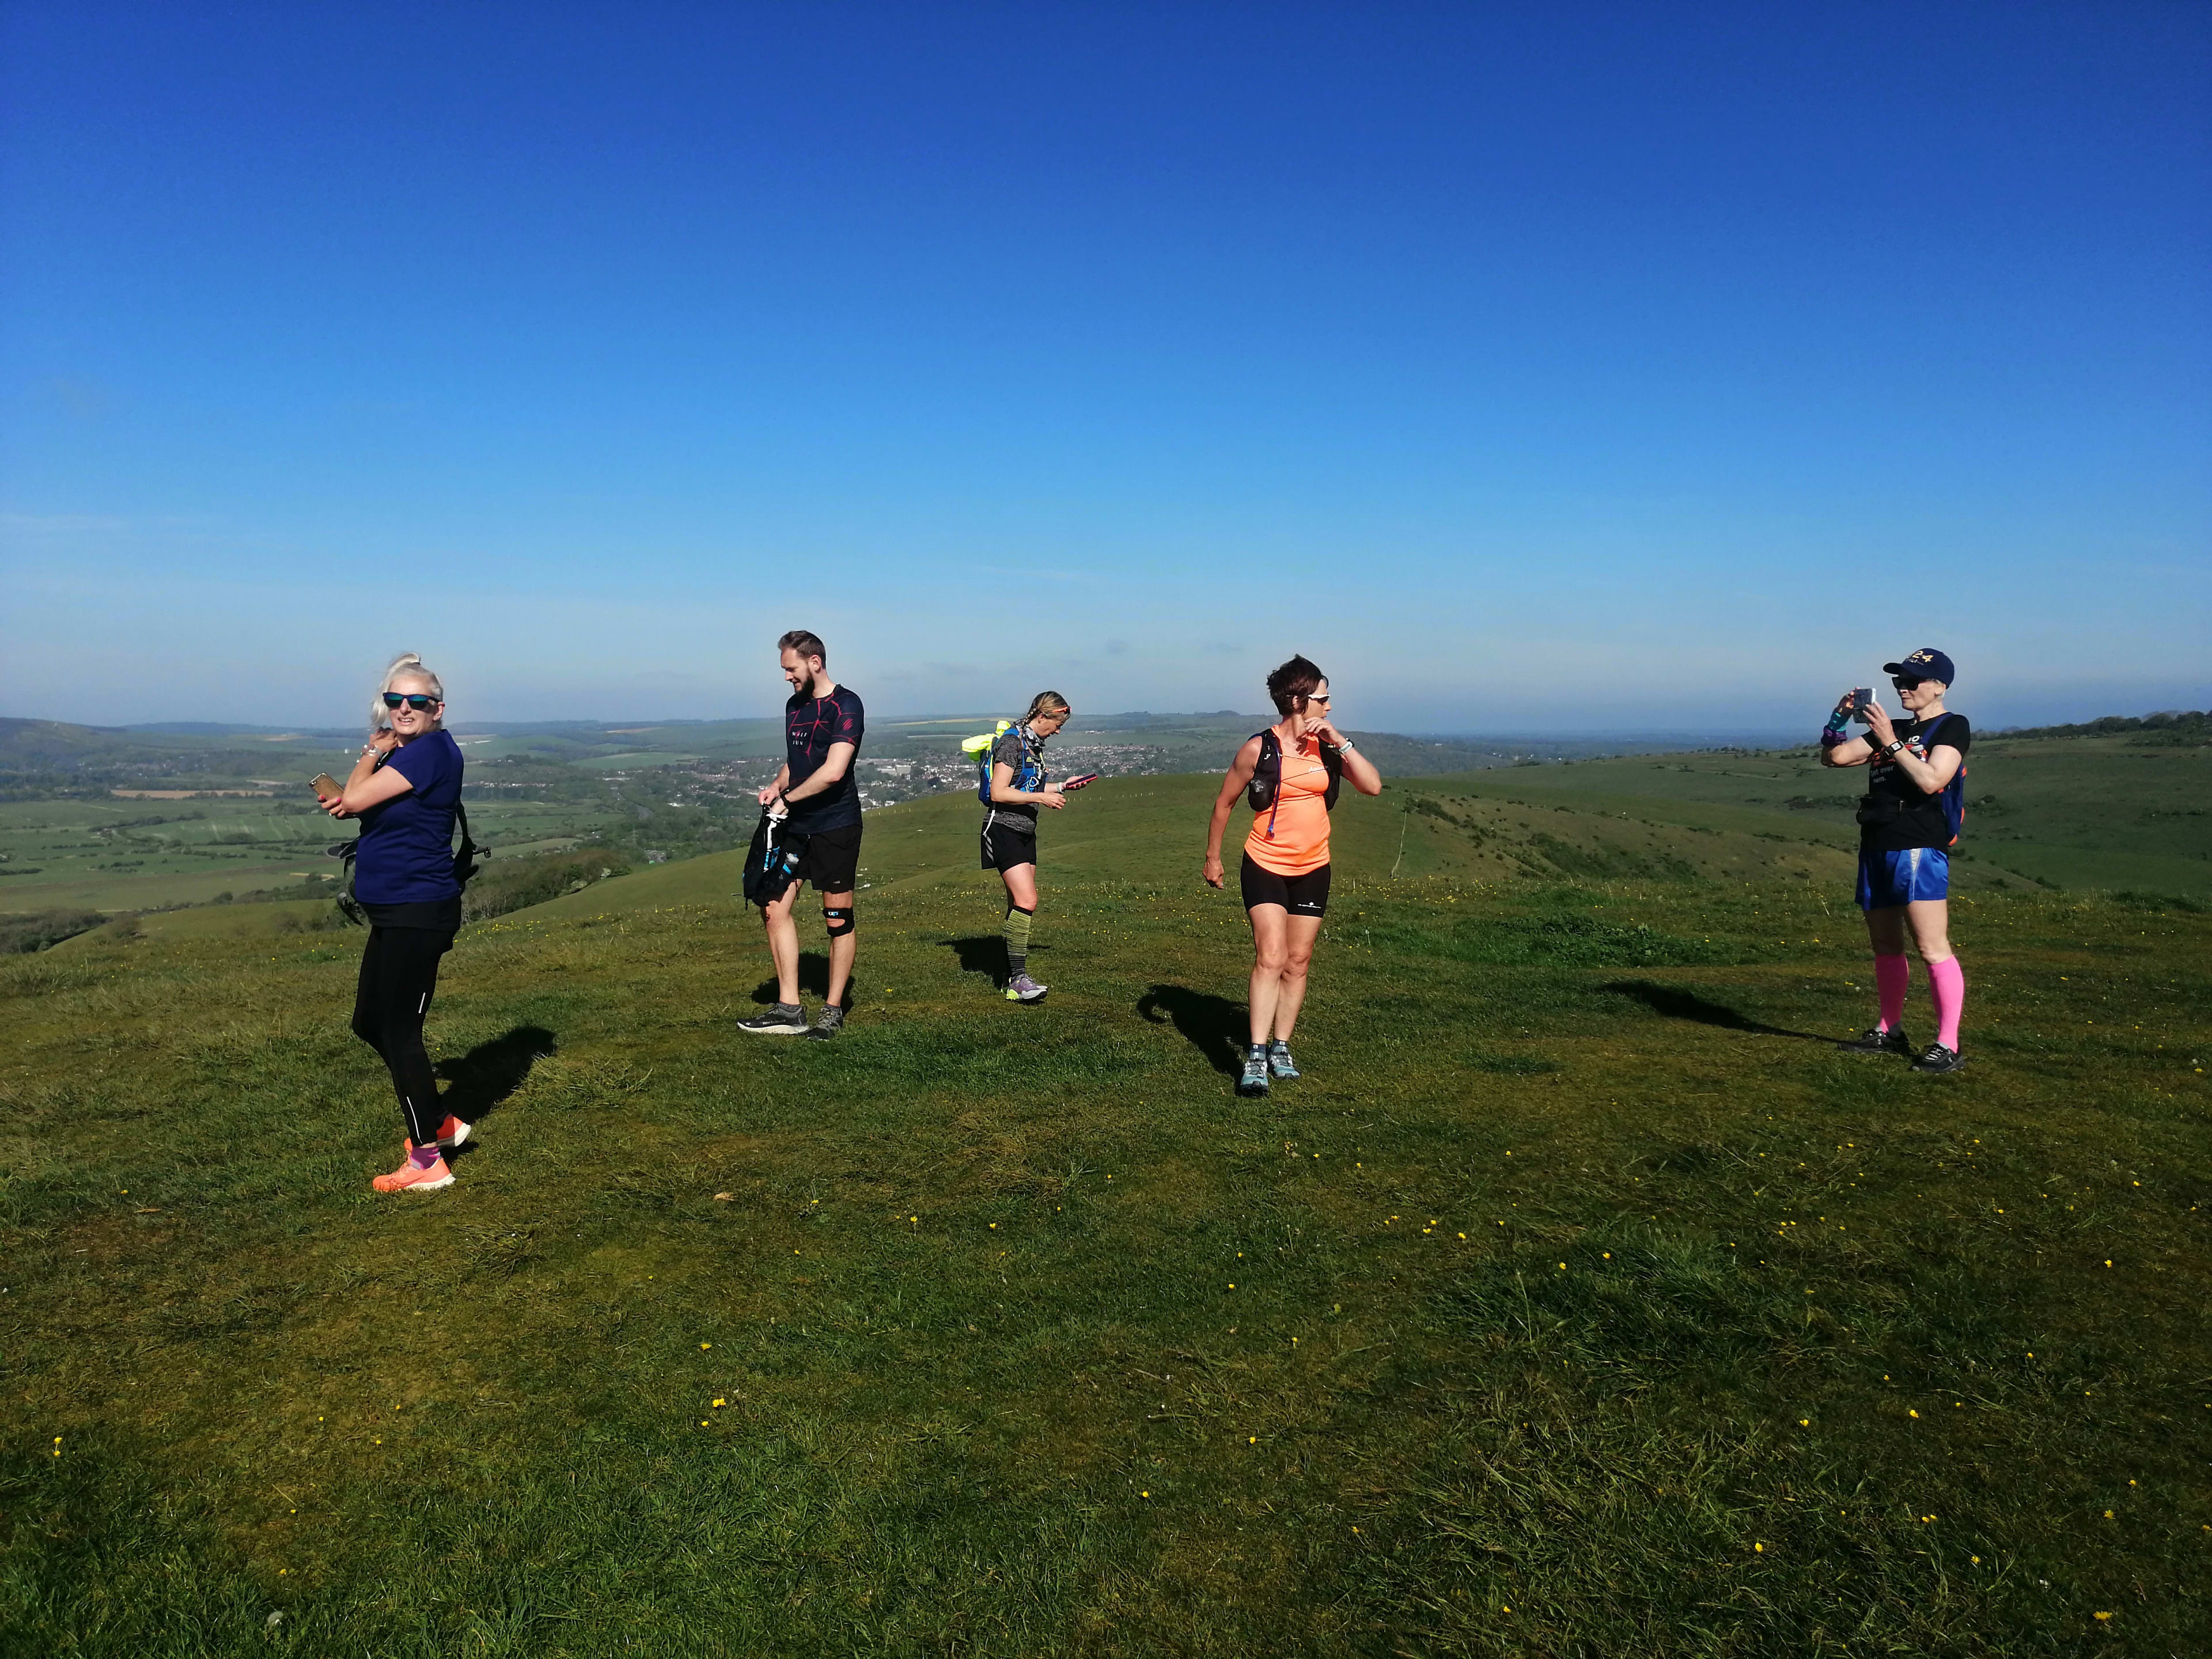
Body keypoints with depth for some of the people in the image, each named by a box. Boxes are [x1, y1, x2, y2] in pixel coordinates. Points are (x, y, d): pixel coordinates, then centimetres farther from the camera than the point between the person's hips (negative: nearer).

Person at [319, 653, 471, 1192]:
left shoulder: (432, 751, -18)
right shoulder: (400, 753, 12)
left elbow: (356, 798, -20)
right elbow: (354, 800, 15)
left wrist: (373, 752, -3)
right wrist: (339, 798, -7)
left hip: (419, 914, -10)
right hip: (394, 914, 10)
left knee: (399, 1032, -4)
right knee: (370, 1023, 19)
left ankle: (428, 1161, 7)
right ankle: (438, 1123, 32)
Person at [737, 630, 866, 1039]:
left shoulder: (846, 705, -11)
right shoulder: (795, 705, 14)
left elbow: (833, 771, -22)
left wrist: (787, 799, -12)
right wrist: (776, 786, 5)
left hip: (835, 826, -8)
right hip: (796, 826, 8)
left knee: (838, 920, 1)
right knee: (774, 907, 0)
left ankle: (833, 1011, 12)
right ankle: (789, 1009, 7)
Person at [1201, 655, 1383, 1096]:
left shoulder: (1327, 746, 2)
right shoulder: (1259, 749, -10)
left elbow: (1373, 786, -9)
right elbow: (1224, 803, 0)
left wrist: (1338, 740, -14)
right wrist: (1212, 857, 4)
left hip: (1313, 869, 5)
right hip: (1265, 867, -4)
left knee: (1298, 963, 9)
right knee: (1271, 957, -16)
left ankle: (1281, 1048, 20)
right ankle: (1256, 1056, -15)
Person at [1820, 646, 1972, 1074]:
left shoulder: (1952, 727, -1)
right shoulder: (1893, 730, 20)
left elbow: (1931, 780, -17)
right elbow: (1833, 756, 17)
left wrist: (1891, 742, -18)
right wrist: (1839, 719, 1)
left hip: (1919, 850, -8)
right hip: (1876, 848, 8)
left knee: (1933, 948, -12)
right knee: (1885, 947, 14)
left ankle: (1948, 1046, -10)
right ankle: (1890, 1032, 25)